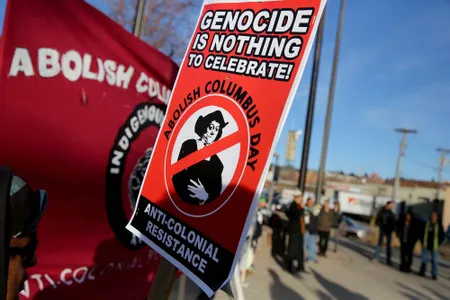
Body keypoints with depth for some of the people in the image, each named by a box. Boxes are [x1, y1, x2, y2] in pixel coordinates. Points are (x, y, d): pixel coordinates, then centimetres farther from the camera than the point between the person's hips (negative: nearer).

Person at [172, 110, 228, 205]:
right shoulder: (188, 145, 1)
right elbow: (177, 176, -3)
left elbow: (216, 192, 9)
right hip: (180, 200, -2)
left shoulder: (217, 163, 7)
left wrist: (206, 196, -10)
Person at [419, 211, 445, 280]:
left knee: (434, 261, 3)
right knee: (424, 260, 9)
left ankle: (434, 275, 11)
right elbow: (422, 233, 12)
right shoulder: (427, 224, 4)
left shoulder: (439, 226, -3)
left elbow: (442, 236, 0)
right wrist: (423, 242, 6)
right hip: (426, 246, 2)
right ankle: (422, 272, 21)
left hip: (434, 247, -2)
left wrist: (437, 243, -5)